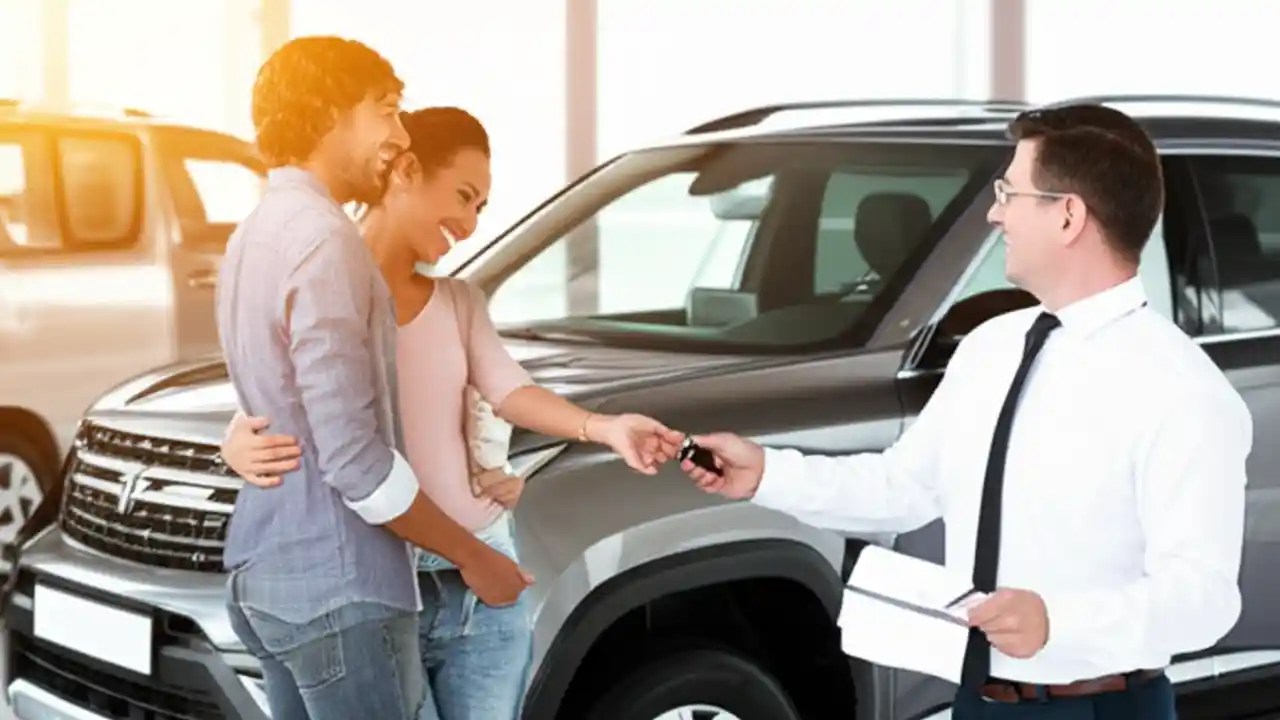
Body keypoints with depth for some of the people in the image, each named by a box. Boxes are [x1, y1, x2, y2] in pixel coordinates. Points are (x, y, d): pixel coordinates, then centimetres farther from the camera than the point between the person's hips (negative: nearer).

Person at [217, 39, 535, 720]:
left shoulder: (257, 233, 13)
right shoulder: (323, 237, -18)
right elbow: (352, 456, -21)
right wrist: (473, 555, -11)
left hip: (265, 565, 10)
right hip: (334, 583, -10)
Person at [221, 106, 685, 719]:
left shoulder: (460, 302, 12)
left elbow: (509, 390, -4)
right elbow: (255, 413, -5)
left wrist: (605, 429, -23)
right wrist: (238, 446, -30)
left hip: (479, 578, 5)